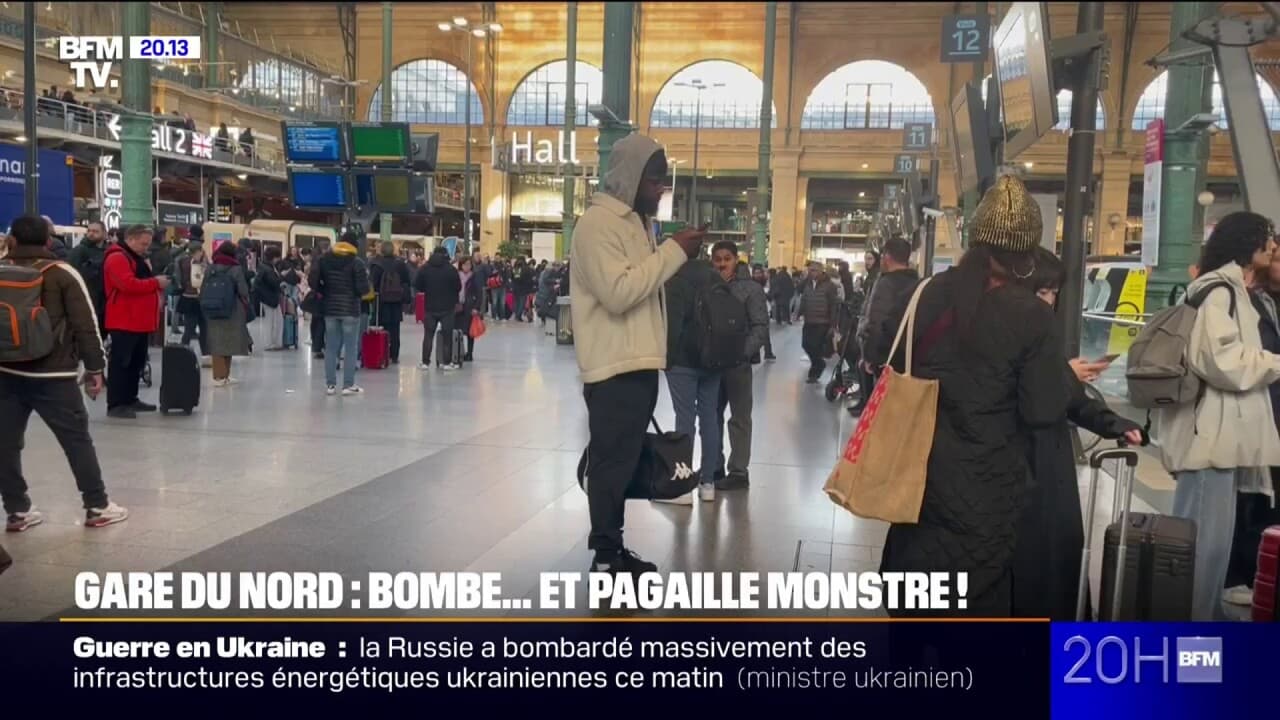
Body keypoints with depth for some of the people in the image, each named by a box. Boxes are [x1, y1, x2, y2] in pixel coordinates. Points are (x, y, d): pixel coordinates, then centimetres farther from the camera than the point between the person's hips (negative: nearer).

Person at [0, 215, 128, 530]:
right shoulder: (63, 274, -5)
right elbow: (86, 325, -7)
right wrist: (94, 368, 0)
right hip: (53, 375, -3)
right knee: (78, 440, 5)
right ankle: (97, 507, 9)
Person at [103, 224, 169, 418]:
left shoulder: (137, 258, 21)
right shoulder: (117, 258, -13)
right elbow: (128, 284, -25)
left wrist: (156, 284, 8)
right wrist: (155, 282, -18)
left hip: (140, 321, 10)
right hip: (124, 322, -10)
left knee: (137, 362, 14)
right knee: (120, 362, -8)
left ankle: (130, 399, 22)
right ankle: (115, 404, -6)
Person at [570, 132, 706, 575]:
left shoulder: (635, 220, 19)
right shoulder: (597, 223, -12)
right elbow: (618, 291, -23)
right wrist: (673, 252, -19)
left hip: (639, 364, 10)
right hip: (615, 367, -10)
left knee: (622, 461, 14)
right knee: (612, 462, -5)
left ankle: (612, 549, 24)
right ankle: (605, 558, 3)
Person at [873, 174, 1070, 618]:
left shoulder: (927, 296, -3)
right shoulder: (1032, 317, -14)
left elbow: (889, 370, 4)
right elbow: (1043, 412, -14)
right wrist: (1068, 378, 5)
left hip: (921, 473, 4)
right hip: (988, 486, -3)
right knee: (979, 597, 11)